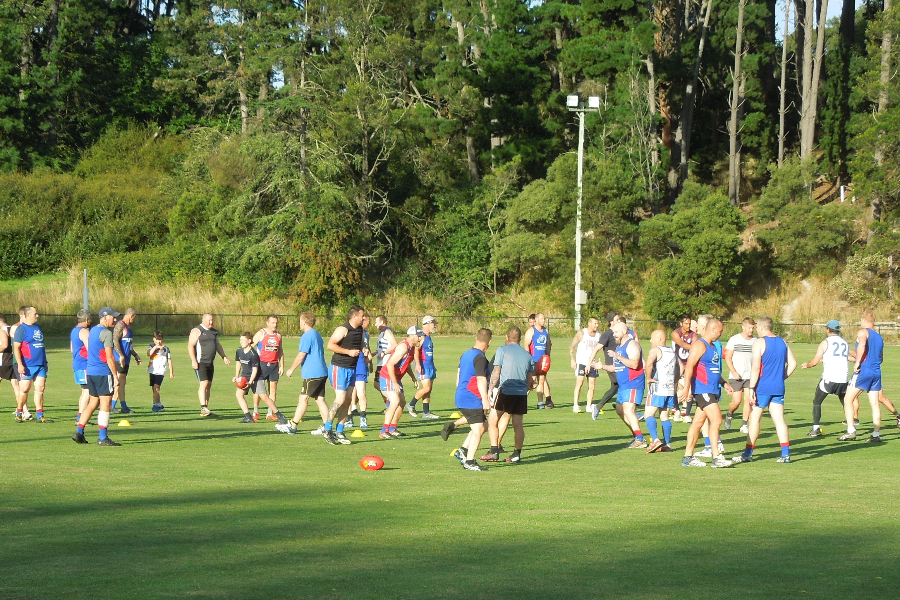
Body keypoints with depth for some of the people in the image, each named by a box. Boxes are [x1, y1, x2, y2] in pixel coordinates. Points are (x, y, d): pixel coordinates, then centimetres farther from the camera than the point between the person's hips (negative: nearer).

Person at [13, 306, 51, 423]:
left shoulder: (38, 328, 16)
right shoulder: (22, 329, -6)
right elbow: (16, 348, -10)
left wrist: (45, 361, 22)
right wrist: (20, 364, -17)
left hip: (41, 365, 6)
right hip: (27, 366, -6)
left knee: (40, 389, 1)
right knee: (24, 389, -1)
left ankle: (39, 415, 2)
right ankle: (19, 412, 15)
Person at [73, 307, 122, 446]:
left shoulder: (93, 330, 16)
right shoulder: (106, 333, -13)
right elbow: (109, 357, -17)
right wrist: (115, 376, -13)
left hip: (90, 371, 9)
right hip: (103, 373, -9)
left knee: (93, 403, 15)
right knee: (105, 405, -4)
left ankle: (79, 432, 11)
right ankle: (102, 438, -5)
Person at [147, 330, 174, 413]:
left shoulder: (166, 348, 5)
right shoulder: (151, 346, 7)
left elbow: (169, 360, 10)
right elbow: (149, 354, -14)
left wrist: (171, 372, 9)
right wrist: (155, 347, -26)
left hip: (160, 371, -3)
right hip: (152, 371, 3)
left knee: (156, 387, -16)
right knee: (153, 389, 9)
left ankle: (156, 405, -16)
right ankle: (160, 405, 20)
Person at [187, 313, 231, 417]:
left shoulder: (213, 331, 17)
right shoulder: (197, 331, -7)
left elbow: (218, 345, 28)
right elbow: (190, 346, -13)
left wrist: (224, 357, 20)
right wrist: (193, 361, -20)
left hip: (210, 363, 8)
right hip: (200, 363, -8)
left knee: (209, 385, 8)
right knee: (204, 383, -16)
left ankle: (205, 410, 13)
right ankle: (203, 408, -20)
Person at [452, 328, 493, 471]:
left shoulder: (466, 354, 13)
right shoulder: (480, 358, -16)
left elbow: (459, 373, 24)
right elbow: (481, 379, -23)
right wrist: (485, 399, -25)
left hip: (461, 399, 10)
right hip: (473, 400, -10)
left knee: (480, 427, 18)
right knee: (478, 430, -7)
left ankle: (463, 450, 14)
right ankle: (469, 462, -9)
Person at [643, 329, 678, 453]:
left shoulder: (655, 351, -8)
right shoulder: (672, 351, 18)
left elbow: (648, 365, -27)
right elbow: (678, 369, 26)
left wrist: (649, 378, -14)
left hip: (658, 389, -8)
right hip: (670, 389, 8)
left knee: (648, 414, -8)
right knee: (664, 416, 12)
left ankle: (655, 440, -24)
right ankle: (667, 444, 9)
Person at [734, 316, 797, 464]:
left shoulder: (759, 343, -9)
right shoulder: (782, 342, 11)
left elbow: (756, 367, -16)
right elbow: (793, 363, 12)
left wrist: (752, 388, -15)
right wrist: (782, 377, 15)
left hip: (762, 387, -6)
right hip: (778, 388, 6)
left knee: (754, 418, 3)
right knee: (779, 419, 5)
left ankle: (748, 453, 8)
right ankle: (785, 454, -1)